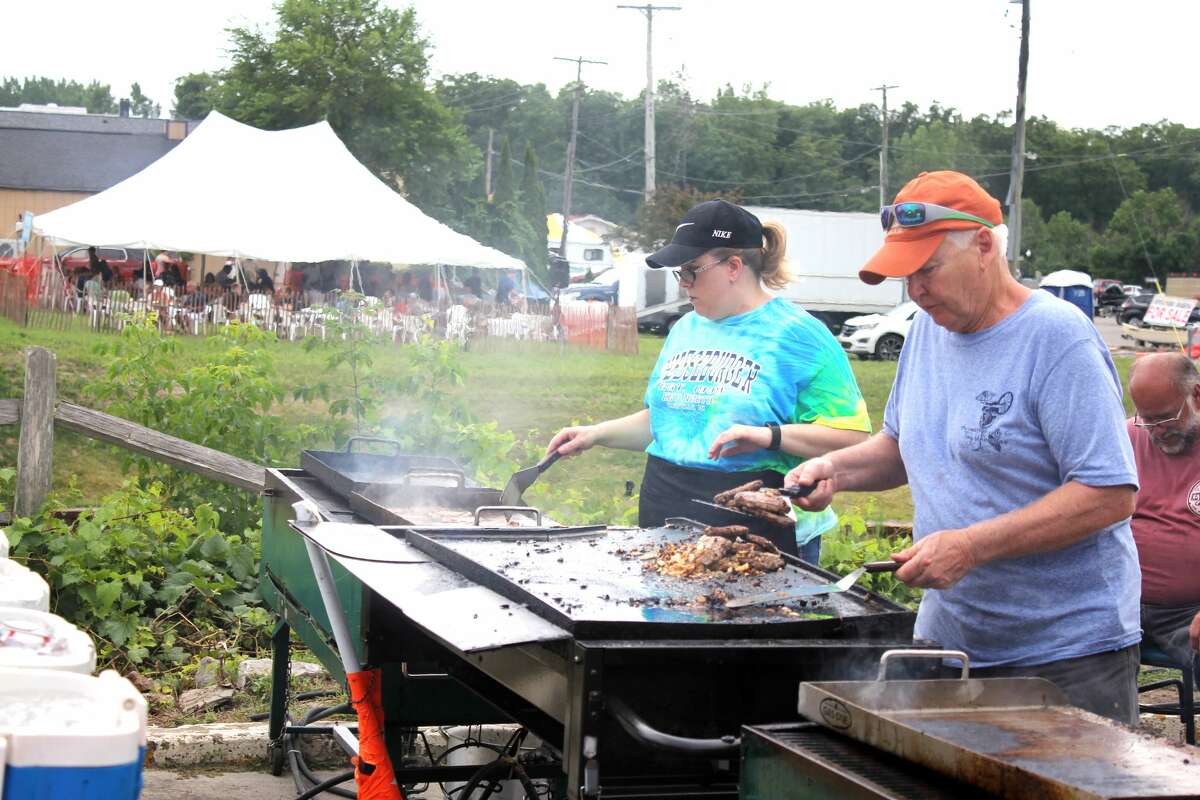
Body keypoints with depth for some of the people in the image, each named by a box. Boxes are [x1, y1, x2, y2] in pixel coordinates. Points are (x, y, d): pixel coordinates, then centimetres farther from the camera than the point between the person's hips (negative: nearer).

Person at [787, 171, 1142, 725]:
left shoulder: (1056, 337, -15)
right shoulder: (929, 327, 8)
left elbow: (1111, 494, -21)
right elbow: (901, 446, 22)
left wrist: (971, 547, -24)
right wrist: (837, 469, 1)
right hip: (947, 635, 7)